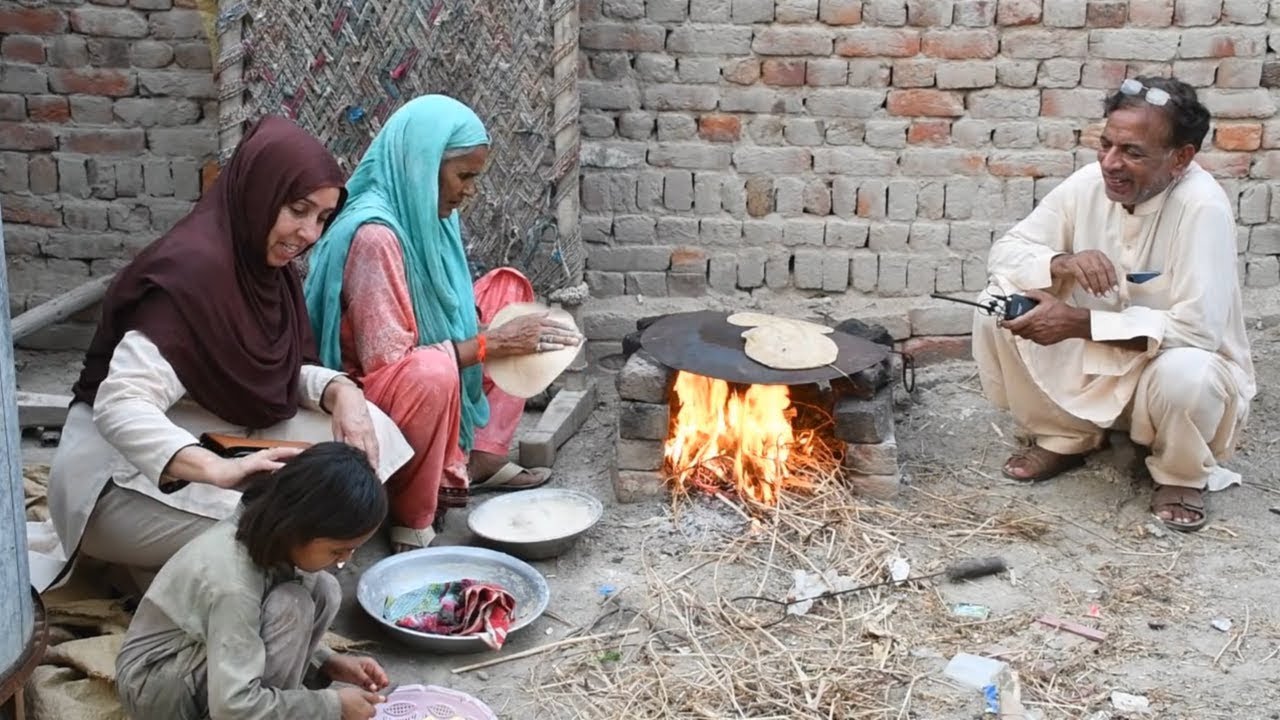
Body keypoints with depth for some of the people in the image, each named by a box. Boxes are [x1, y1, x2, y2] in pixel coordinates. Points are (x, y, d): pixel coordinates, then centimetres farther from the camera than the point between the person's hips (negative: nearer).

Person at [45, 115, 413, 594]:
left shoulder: (268, 268, 2)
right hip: (123, 474, -9)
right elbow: (120, 406, -33)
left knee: (366, 431, -5)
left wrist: (340, 390, -14)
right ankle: (155, 571, -3)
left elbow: (284, 375, 9)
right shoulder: (189, 271, -25)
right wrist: (219, 470, -47)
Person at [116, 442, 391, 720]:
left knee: (323, 591, -10)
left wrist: (327, 662, -4)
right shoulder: (233, 584, -35)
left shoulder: (262, 529, -11)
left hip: (207, 652, 8)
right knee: (290, 605, -29)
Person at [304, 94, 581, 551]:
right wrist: (492, 345, -25)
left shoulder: (428, 215, 1)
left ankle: (481, 459, 7)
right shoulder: (374, 235, -27)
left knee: (508, 287, 10)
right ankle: (411, 519, -17)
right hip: (367, 396, -10)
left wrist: (500, 332, -6)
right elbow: (385, 360, -29)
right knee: (432, 374, -40)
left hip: (430, 382, 10)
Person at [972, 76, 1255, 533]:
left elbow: (1197, 328, -33)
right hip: (1097, 364, 5)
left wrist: (1079, 323, -33)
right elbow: (1004, 251, -6)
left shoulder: (1201, 205, -27)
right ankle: (1065, 437, 7)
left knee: (1184, 374, -39)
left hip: (1176, 365, -4)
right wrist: (1061, 263, -29)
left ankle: (1182, 475, -3)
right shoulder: (1089, 184, -12)